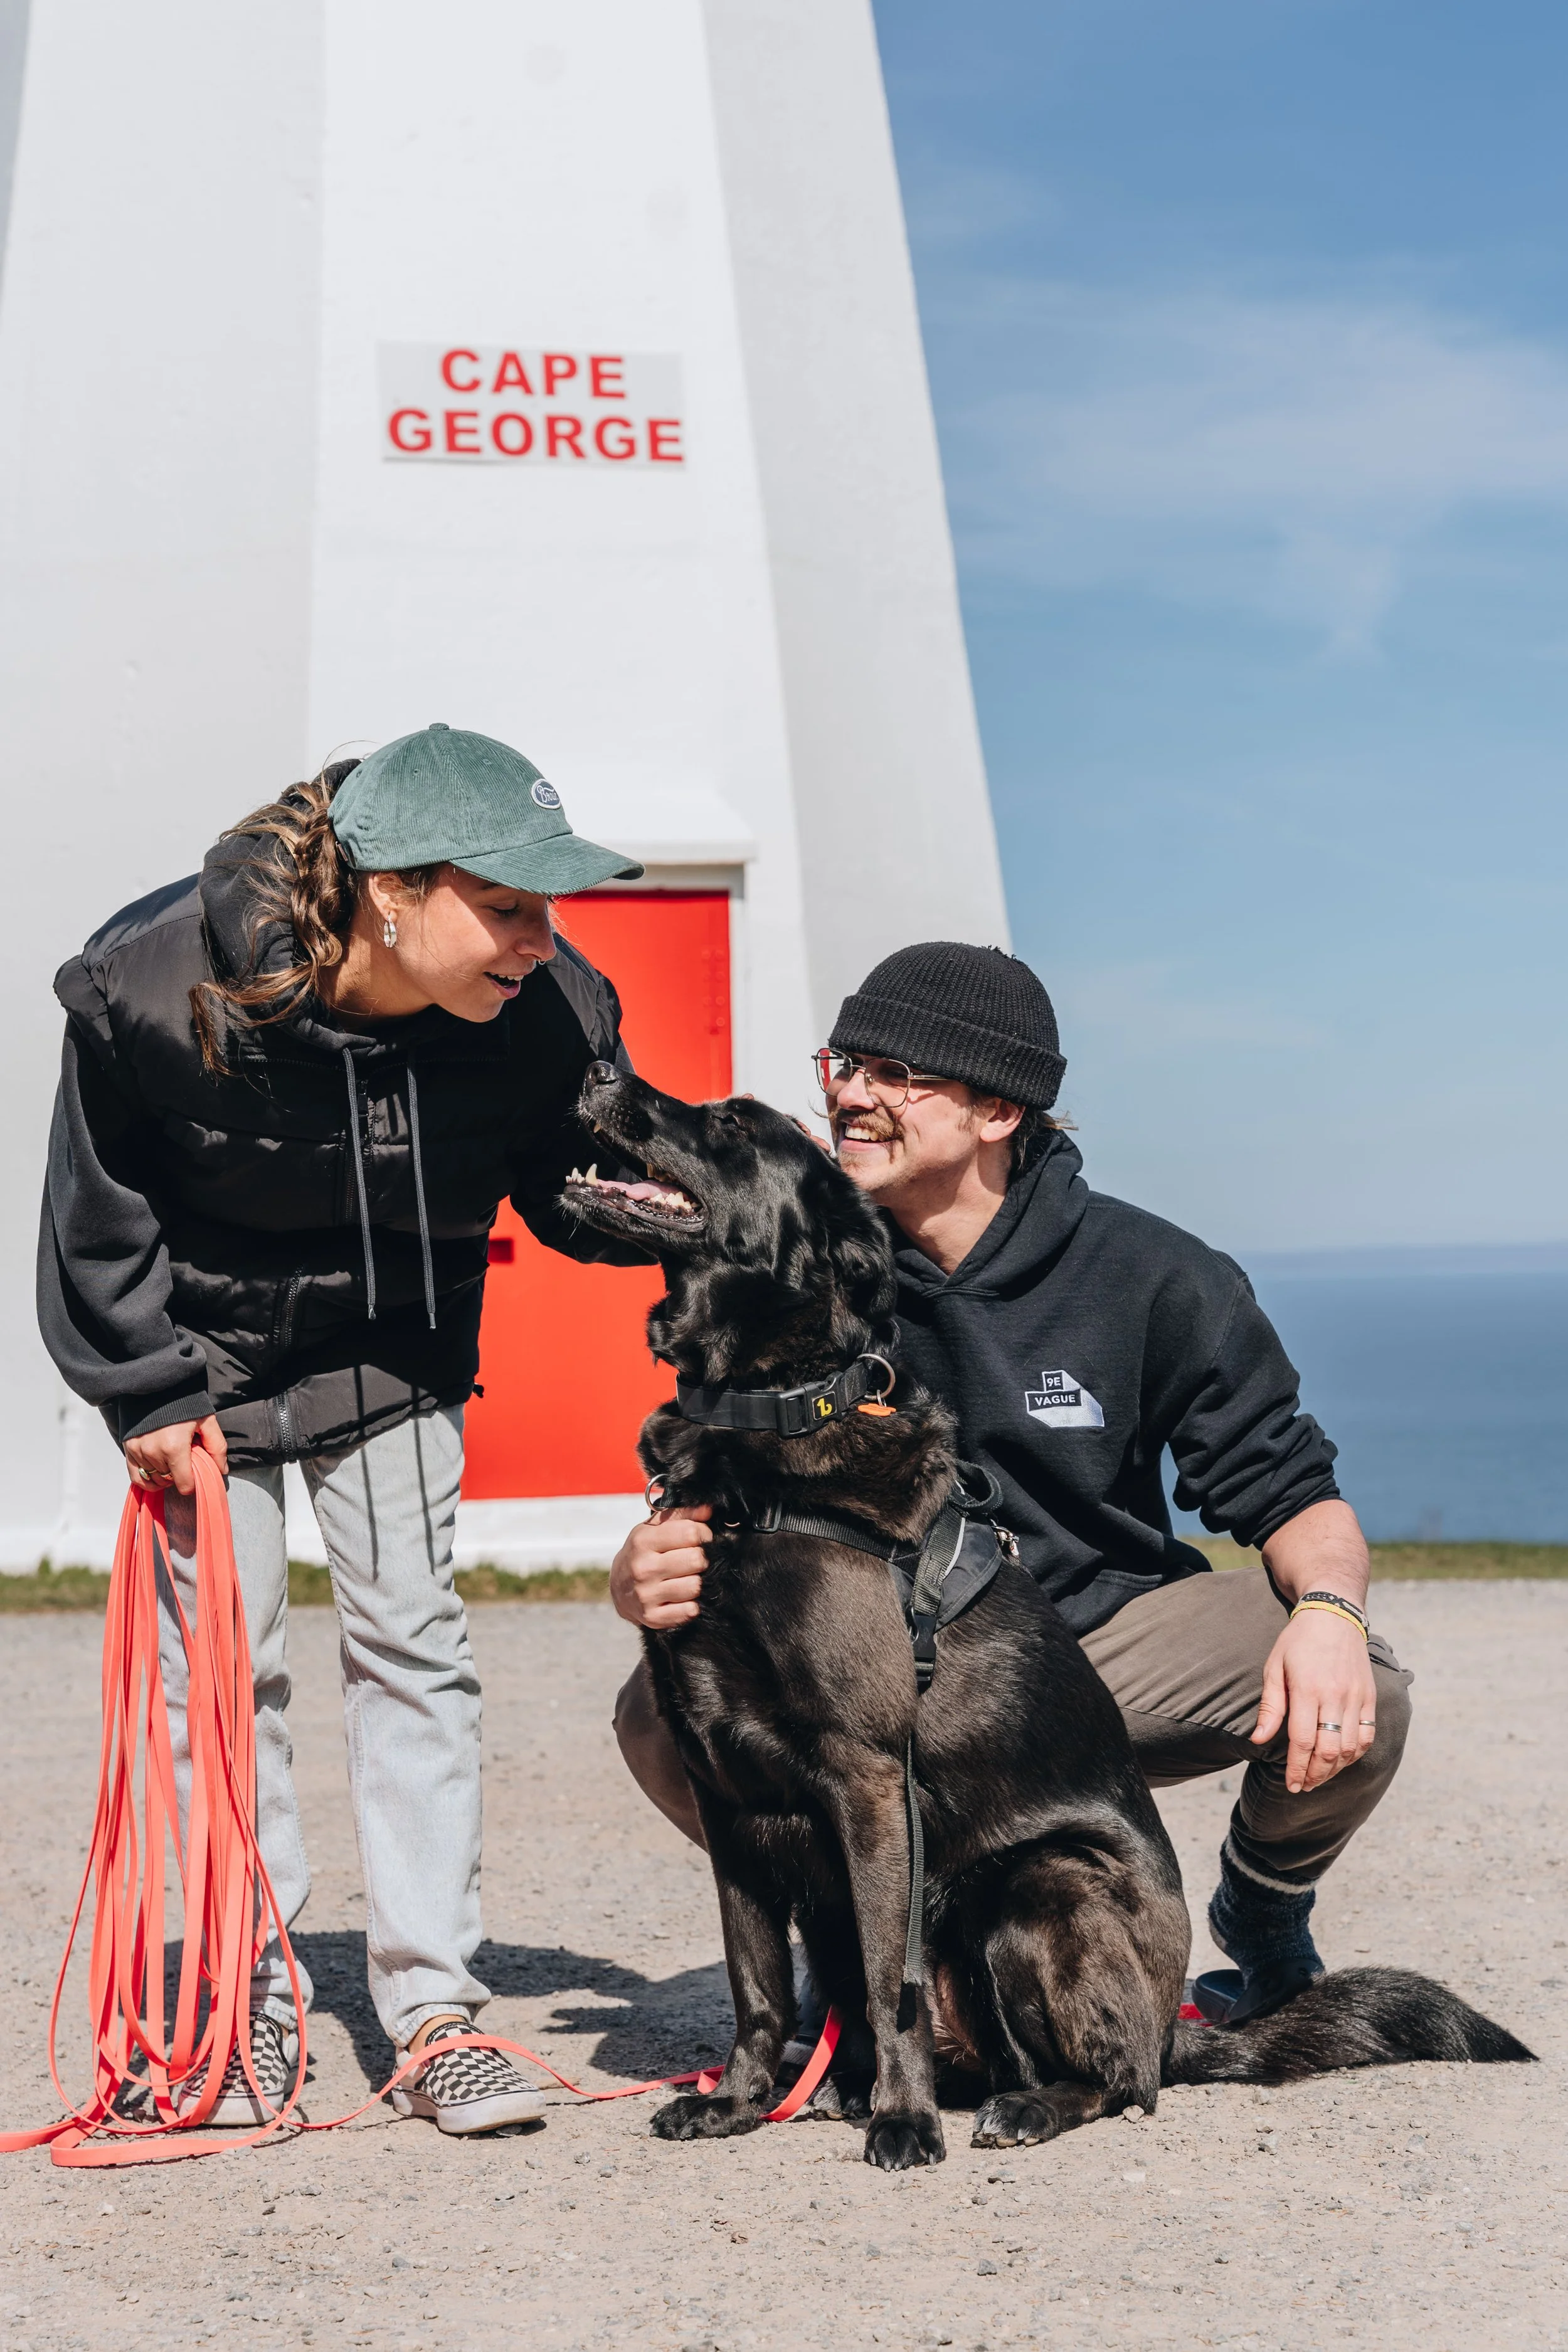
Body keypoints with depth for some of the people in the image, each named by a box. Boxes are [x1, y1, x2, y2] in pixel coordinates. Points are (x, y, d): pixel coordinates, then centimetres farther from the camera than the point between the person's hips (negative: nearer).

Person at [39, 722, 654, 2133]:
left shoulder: (549, 1012, -25)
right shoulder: (163, 987, -30)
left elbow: (573, 1187, -7)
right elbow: (100, 1209, -13)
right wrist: (150, 1392, -11)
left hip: (394, 1356, 2)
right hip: (208, 1354, -1)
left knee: (411, 1641, -2)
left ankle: (435, 2011, 5)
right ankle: (254, 2002, 15)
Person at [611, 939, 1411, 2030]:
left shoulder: (1148, 1276, -10)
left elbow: (1287, 1487, -5)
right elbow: (700, 1509, -6)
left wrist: (1328, 1607, -28)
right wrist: (643, 1576, -32)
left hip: (1107, 1634, 0)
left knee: (1355, 1699, -26)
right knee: (667, 1715, -29)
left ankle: (1264, 1917, 12)